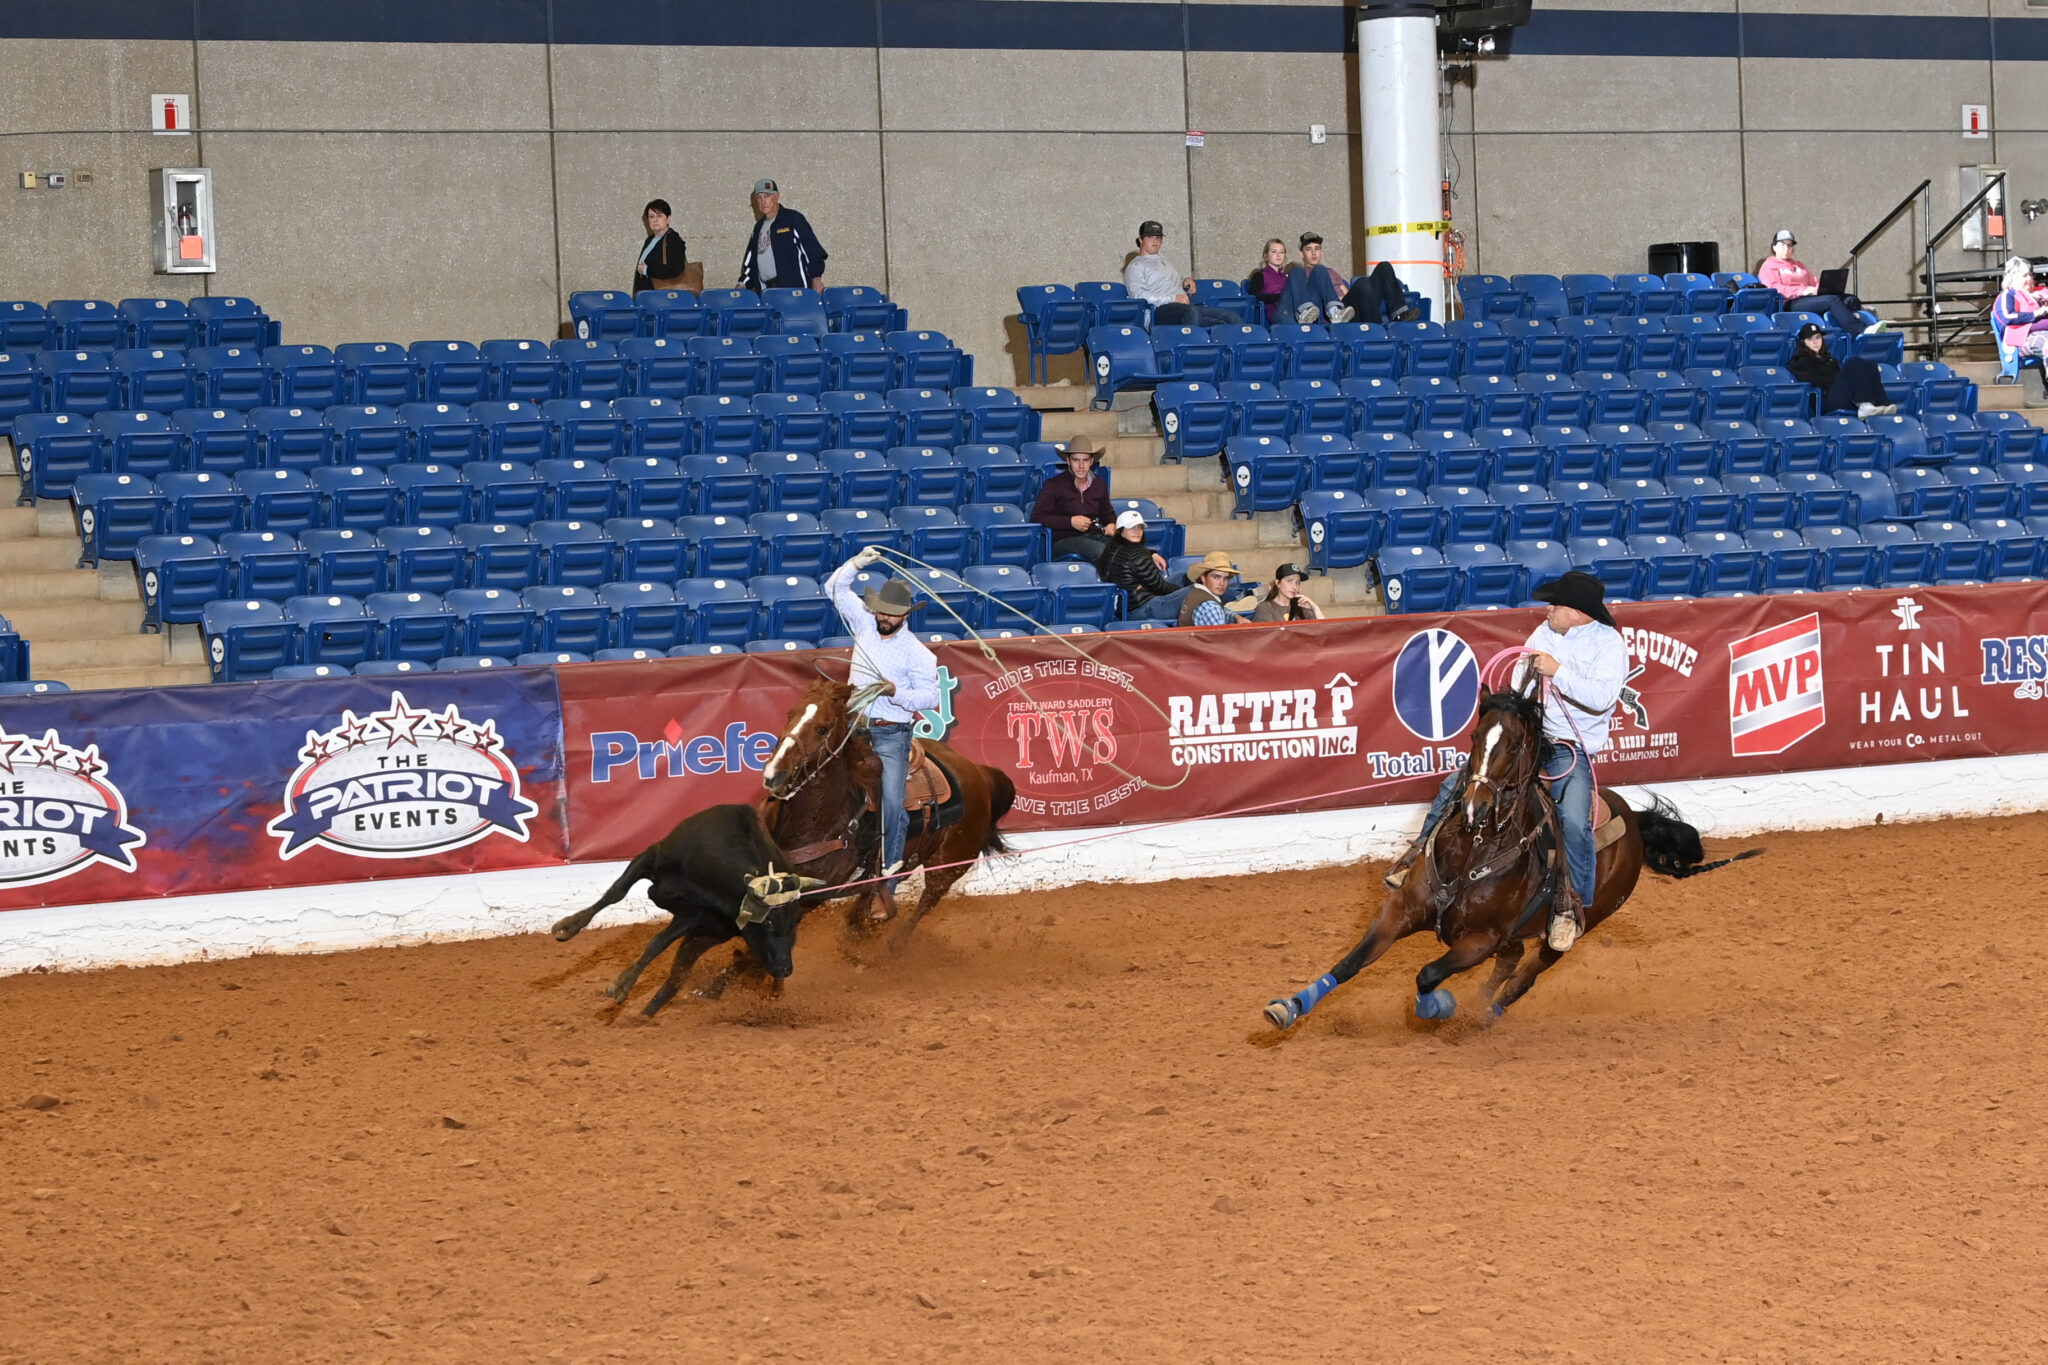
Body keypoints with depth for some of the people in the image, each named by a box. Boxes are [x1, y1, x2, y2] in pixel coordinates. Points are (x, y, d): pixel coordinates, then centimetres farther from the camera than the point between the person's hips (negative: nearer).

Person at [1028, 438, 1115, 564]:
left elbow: (1108, 513, 35)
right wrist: (1071, 522, -11)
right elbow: (1037, 518, -4)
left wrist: (1111, 524, 9)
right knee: (1099, 550, -37)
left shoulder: (1099, 485, 18)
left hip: (1095, 535, 5)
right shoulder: (1053, 485, 2)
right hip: (1063, 539, -5)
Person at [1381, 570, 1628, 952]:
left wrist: (1558, 672, -27)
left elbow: (1602, 697, -21)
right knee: (1456, 783, -3)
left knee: (1574, 818, -28)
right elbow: (1519, 682, 16)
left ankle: (1571, 907, -18)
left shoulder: (1609, 644, -8)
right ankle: (1420, 852, 12)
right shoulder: (1543, 633, 10)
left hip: (1572, 747, -6)